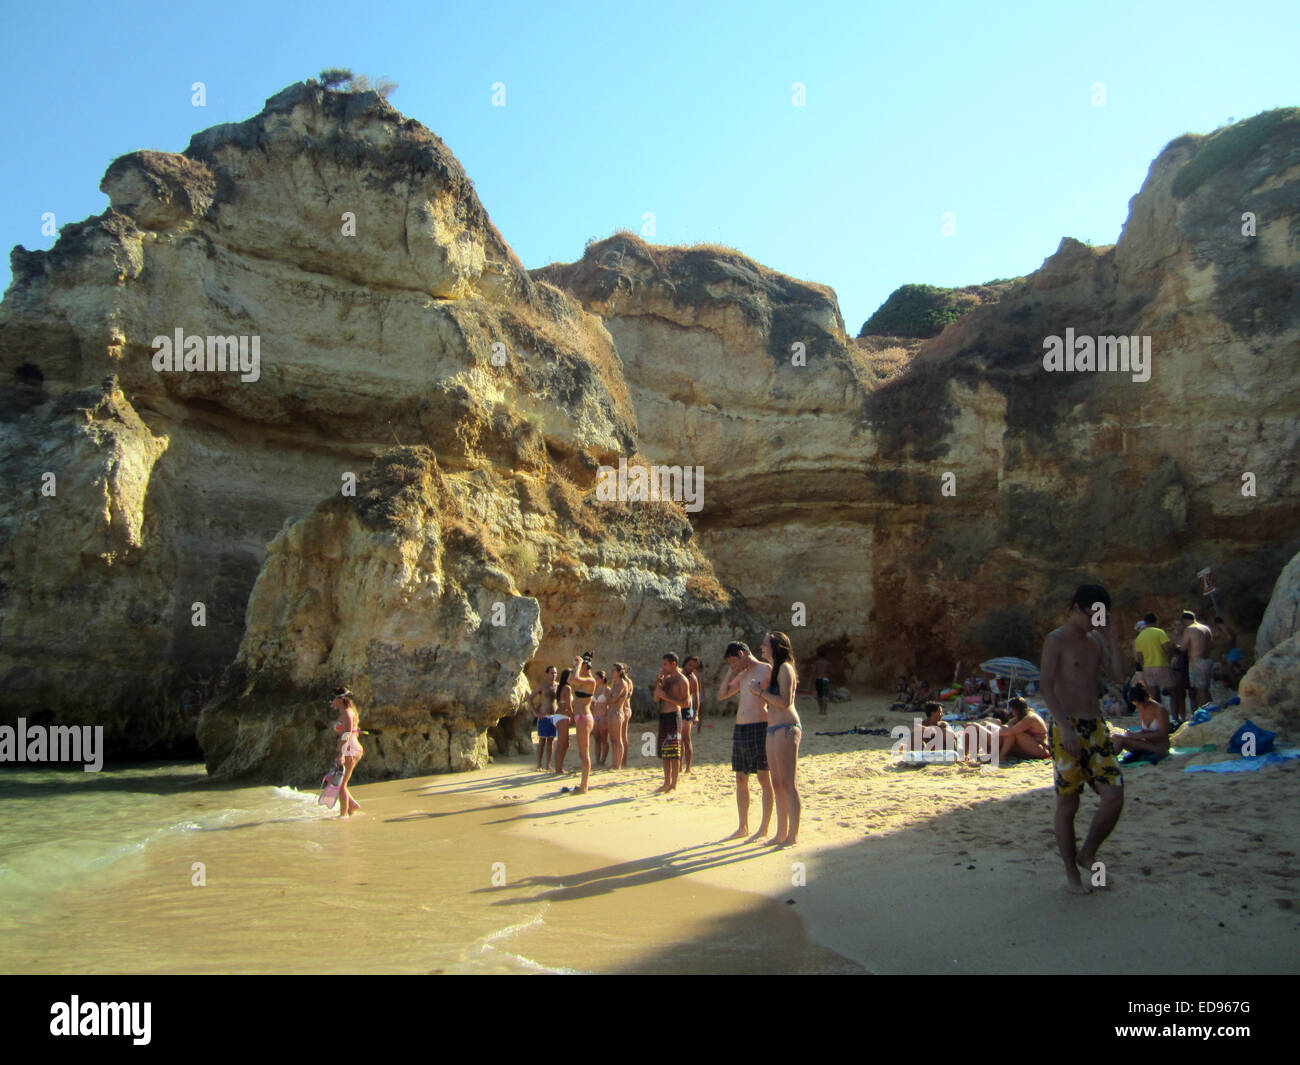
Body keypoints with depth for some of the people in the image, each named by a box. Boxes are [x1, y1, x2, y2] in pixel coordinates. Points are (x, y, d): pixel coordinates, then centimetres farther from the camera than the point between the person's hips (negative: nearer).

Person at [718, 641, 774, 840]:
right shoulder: (741, 676, 19)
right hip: (739, 729, 8)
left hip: (759, 728, -8)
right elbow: (721, 695, 20)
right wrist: (730, 674, 13)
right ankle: (743, 827, 20)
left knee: (764, 779, -3)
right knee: (741, 780, 11)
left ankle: (764, 829, 2)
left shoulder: (766, 670, -5)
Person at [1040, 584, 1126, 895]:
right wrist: (1067, 728, -24)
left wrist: (1112, 638, -1)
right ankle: (1071, 873, 15)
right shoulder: (1056, 640, -7)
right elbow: (1046, 686, -16)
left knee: (1114, 796, -3)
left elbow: (1118, 676, 5)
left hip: (1095, 726, 6)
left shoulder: (1095, 640, 14)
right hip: (1067, 729, -6)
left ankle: (1087, 855, 19)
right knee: (1067, 804, 1)